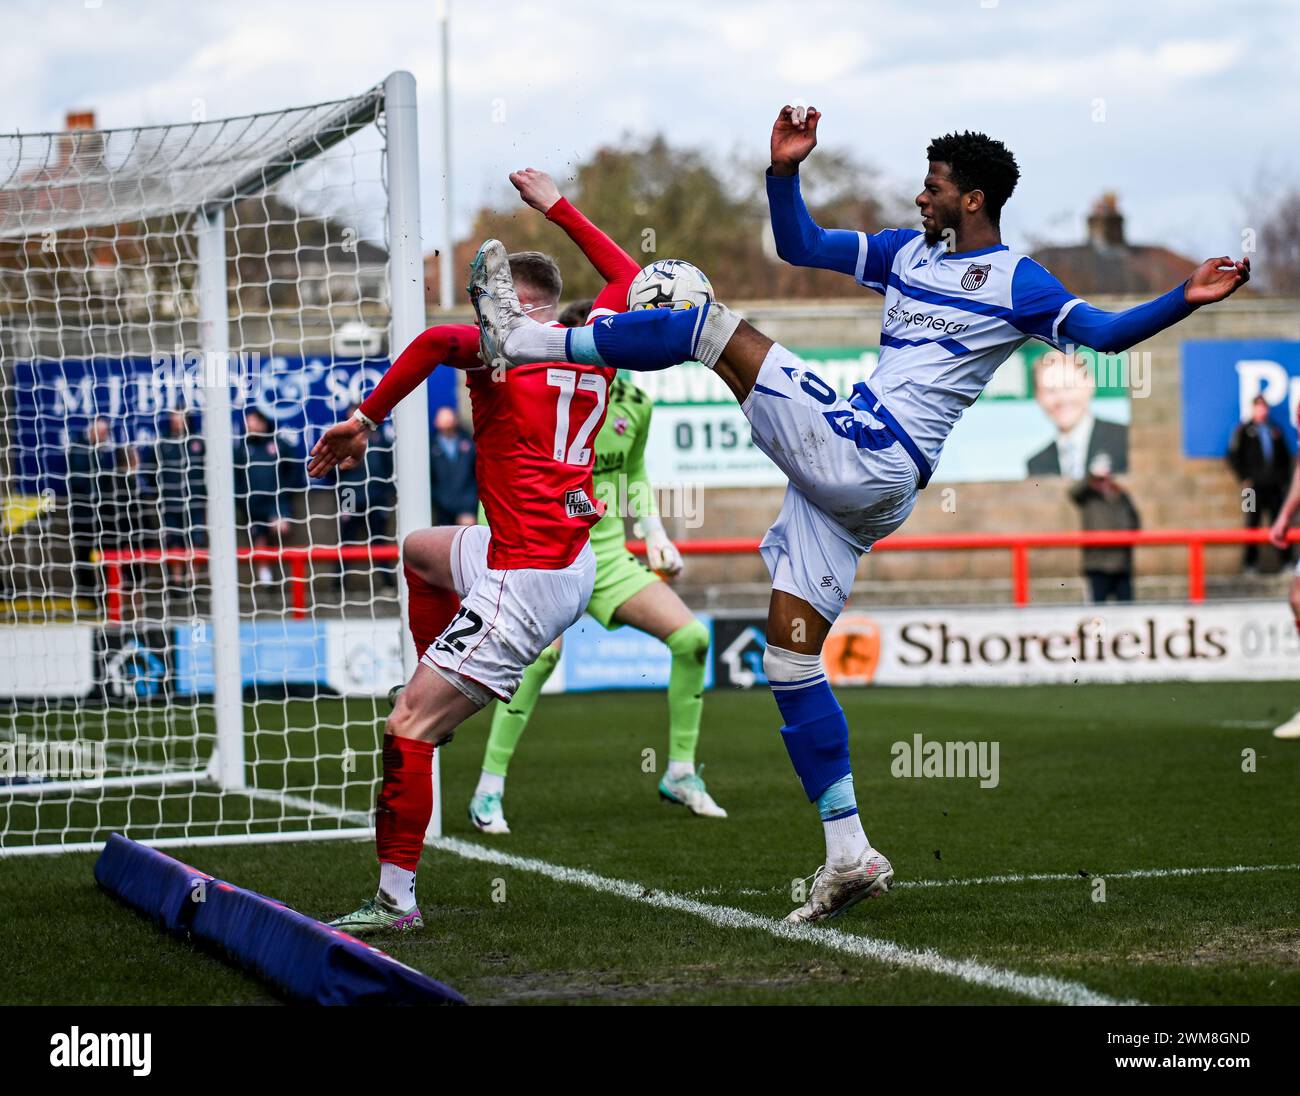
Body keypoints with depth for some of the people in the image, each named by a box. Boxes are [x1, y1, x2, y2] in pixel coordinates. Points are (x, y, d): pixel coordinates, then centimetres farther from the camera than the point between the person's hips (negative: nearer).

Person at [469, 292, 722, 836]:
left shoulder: (635, 404, 3)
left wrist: (655, 534, 11)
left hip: (608, 554, 6)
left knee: (692, 637, -7)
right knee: (542, 649, -31)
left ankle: (680, 774, 11)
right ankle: (488, 793, -19)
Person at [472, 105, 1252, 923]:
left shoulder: (1017, 284, 0)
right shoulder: (908, 253, 21)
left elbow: (1106, 333, -6)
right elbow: (800, 245, 26)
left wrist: (1186, 299, -19)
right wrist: (785, 171, 12)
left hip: (872, 461, -8)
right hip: (844, 474, 8)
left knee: (717, 326, -8)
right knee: (791, 657, 6)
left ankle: (527, 339, 1)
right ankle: (850, 857, 6)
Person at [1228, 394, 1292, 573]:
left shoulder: (1275, 430, 15)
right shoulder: (1244, 430, 4)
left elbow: (1285, 456, 22)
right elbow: (1233, 456, 1)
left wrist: (1284, 476, 10)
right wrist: (1244, 479, -5)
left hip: (1274, 486, 3)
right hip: (1254, 486, -3)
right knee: (1252, 525, -1)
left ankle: (1287, 560, 3)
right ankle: (1250, 563, 4)